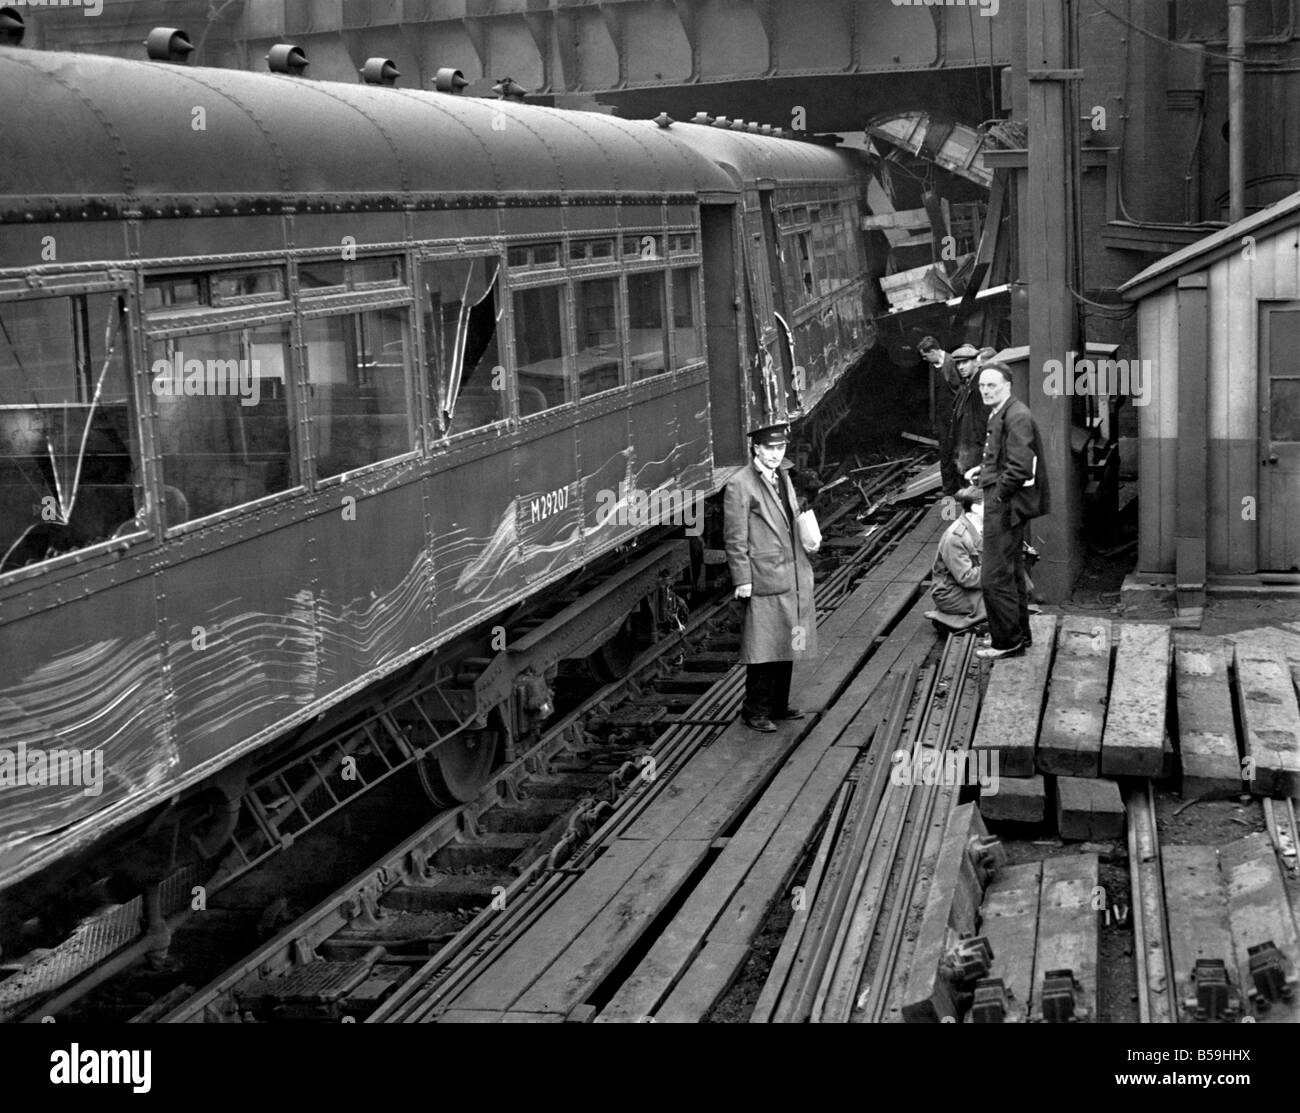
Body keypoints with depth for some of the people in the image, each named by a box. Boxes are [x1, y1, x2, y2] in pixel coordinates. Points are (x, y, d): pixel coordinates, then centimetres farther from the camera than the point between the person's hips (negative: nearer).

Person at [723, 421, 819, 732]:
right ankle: (755, 711, 9)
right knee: (763, 649, -2)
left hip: (792, 576, 8)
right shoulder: (739, 486, -13)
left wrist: (802, 567, 19)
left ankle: (778, 705, 25)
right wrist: (742, 580, -15)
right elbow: (735, 539, -13)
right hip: (764, 579, -8)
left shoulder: (783, 476, 12)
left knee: (786, 645, 14)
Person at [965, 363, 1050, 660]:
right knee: (1012, 573, 19)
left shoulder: (1017, 417, -18)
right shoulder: (999, 414, 14)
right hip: (1004, 504, 11)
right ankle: (1020, 634, 30)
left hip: (1006, 504, -11)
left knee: (995, 578, -7)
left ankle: (1008, 641, 2)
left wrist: (998, 495, -19)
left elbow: (1020, 467, -25)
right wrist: (983, 469, 11)